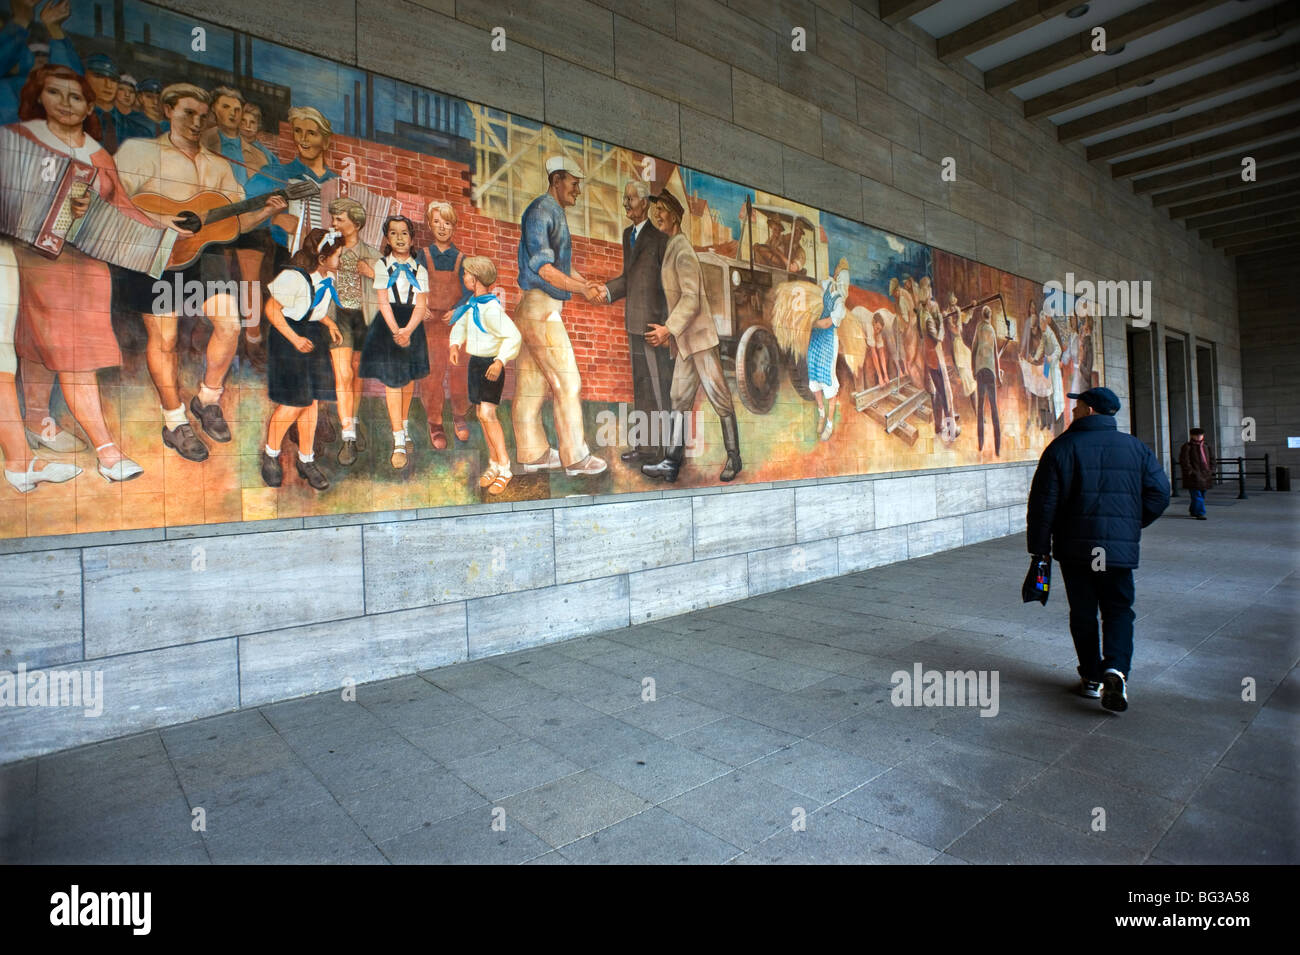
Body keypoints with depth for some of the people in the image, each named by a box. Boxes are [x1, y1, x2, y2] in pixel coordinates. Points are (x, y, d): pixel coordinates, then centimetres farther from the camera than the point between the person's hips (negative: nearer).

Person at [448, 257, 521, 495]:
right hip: (474, 362, 9)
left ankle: (504, 467, -12)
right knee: (481, 415, 11)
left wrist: (500, 362, -37)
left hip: (491, 365, -9)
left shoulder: (491, 308, -20)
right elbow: (460, 325, 22)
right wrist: (454, 344, 3)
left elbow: (513, 336, -28)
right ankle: (493, 465, 21)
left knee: (487, 413, -18)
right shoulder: (471, 303, 8)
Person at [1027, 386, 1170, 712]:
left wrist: (1039, 547, -1)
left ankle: (1092, 678, 17)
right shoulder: (1136, 448, 5)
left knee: (1083, 612, 11)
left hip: (1075, 548, -1)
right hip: (1120, 548, 2)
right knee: (1118, 610, 12)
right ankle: (1115, 669, -9)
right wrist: (1131, 524, 17)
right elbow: (1159, 493, 3)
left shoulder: (1061, 447, -5)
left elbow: (1043, 502, -8)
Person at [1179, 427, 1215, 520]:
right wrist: (1191, 472, -16)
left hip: (1205, 476, 7)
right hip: (1193, 476, -7)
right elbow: (1184, 461, -11)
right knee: (1197, 495, -9)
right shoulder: (1186, 447, -6)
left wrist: (1211, 470, 6)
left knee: (1202, 494, 14)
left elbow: (1212, 459, 18)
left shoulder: (1207, 446, 13)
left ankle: (1193, 510, 29)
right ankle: (1199, 513, -8)